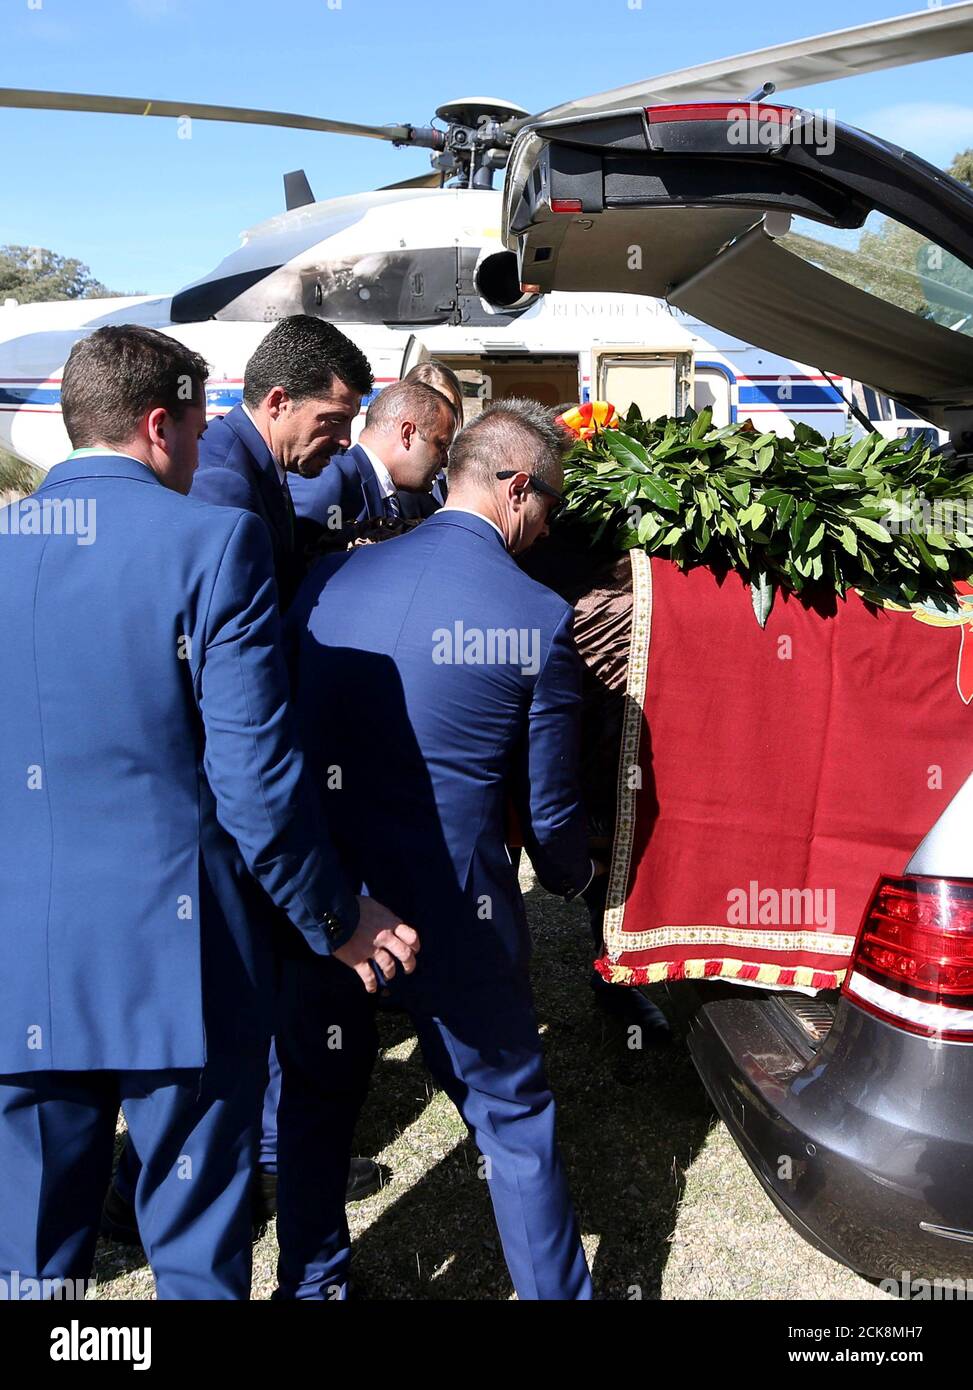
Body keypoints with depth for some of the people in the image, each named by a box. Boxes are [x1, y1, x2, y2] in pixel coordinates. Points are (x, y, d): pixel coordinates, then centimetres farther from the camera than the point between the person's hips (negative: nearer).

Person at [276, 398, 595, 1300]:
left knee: (316, 1096, 25)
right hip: (450, 915, -3)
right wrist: (572, 878, 17)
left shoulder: (329, 578, -2)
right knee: (513, 1118, 17)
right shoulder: (540, 622, -13)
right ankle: (553, 1289, 34)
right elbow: (549, 811, -6)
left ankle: (310, 1281, 43)